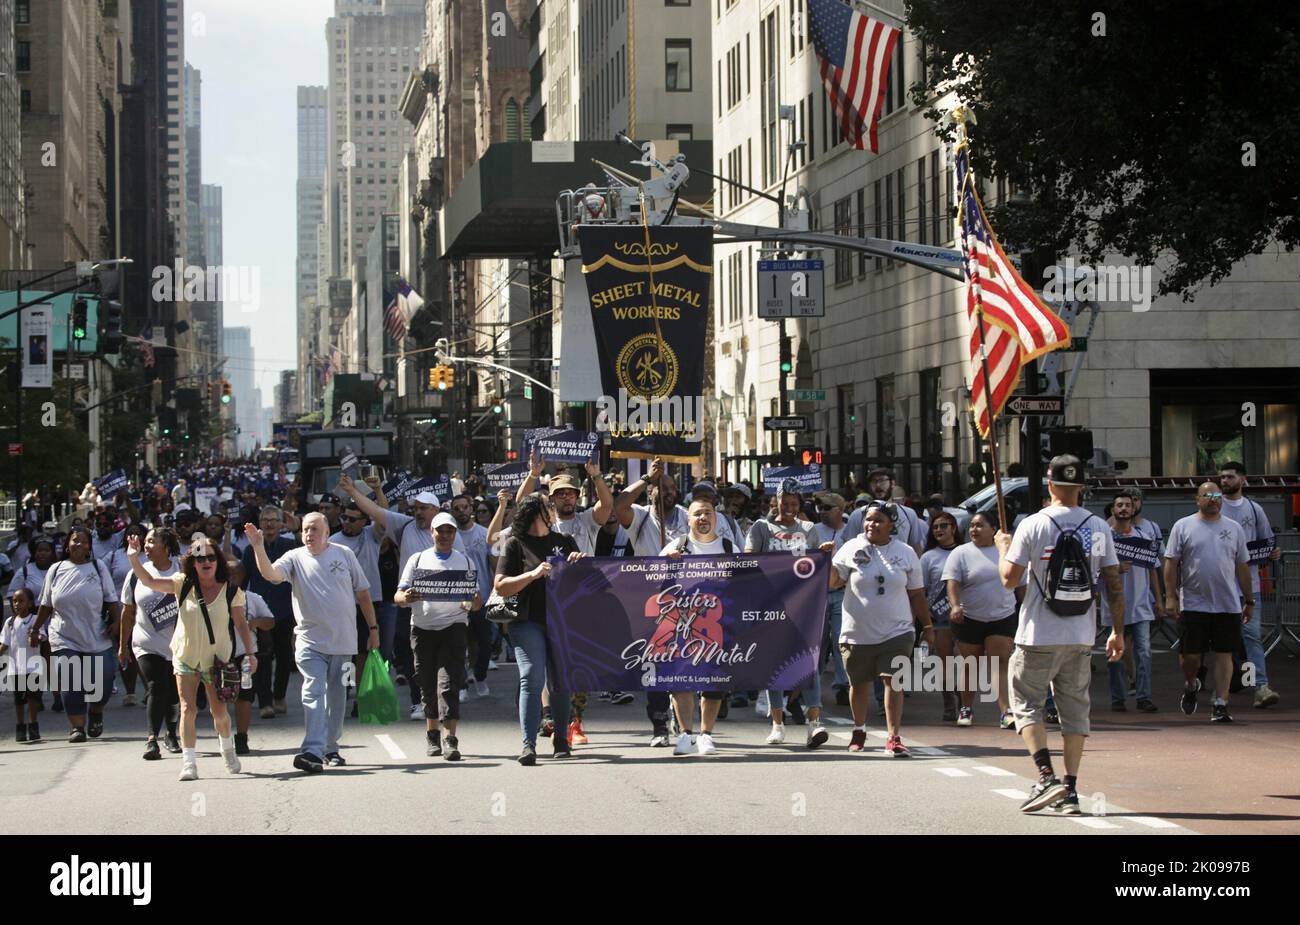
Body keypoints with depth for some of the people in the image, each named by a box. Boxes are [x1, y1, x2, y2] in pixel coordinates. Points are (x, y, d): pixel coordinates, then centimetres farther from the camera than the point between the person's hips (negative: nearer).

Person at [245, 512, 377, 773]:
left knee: (336, 696, 11)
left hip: (343, 641, 2)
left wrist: (373, 628, 9)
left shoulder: (344, 554, 5)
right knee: (313, 693, -14)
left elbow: (362, 593, 10)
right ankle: (313, 751, -23)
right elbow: (271, 574, -18)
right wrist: (259, 549, -34)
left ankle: (330, 749, 23)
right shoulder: (295, 558, 1)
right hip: (310, 641, -2)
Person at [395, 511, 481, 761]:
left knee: (449, 683, -13)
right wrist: (406, 598, -21)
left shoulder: (465, 561, 12)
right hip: (422, 627, 1)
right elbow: (399, 595, 3)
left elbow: (474, 603, 10)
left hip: (454, 626, -1)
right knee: (428, 686, 6)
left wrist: (474, 603, -16)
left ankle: (451, 739, -18)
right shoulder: (417, 560, 10)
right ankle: (432, 735, 21)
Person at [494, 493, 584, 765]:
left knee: (561, 682, 7)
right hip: (528, 622, -4)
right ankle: (529, 744, -17)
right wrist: (533, 574, -16)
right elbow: (500, 586, -4)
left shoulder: (563, 541, 15)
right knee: (532, 679, -13)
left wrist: (581, 562, -1)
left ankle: (561, 740, 17)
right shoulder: (515, 545, 2)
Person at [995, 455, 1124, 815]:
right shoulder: (1099, 528, 2)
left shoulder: (1033, 525, -9)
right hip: (1082, 637, 4)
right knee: (1075, 708, 10)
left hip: (1039, 636, -4)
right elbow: (1114, 583, 4)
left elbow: (1010, 579, -7)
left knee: (1026, 702, 6)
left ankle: (1047, 776, -10)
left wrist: (1002, 547, 12)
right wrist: (1118, 631, 11)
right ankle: (1070, 791, 7)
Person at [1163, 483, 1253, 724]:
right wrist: (1170, 596, -7)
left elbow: (1242, 567, 14)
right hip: (1193, 603, -2)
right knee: (1190, 654, 1)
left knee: (1224, 654, -1)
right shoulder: (1183, 527, 3)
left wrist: (1249, 601, 12)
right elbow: (1171, 564, 1)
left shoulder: (1234, 529, 10)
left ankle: (1220, 705, 1)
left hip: (1228, 605, 2)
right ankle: (1190, 686, 31)